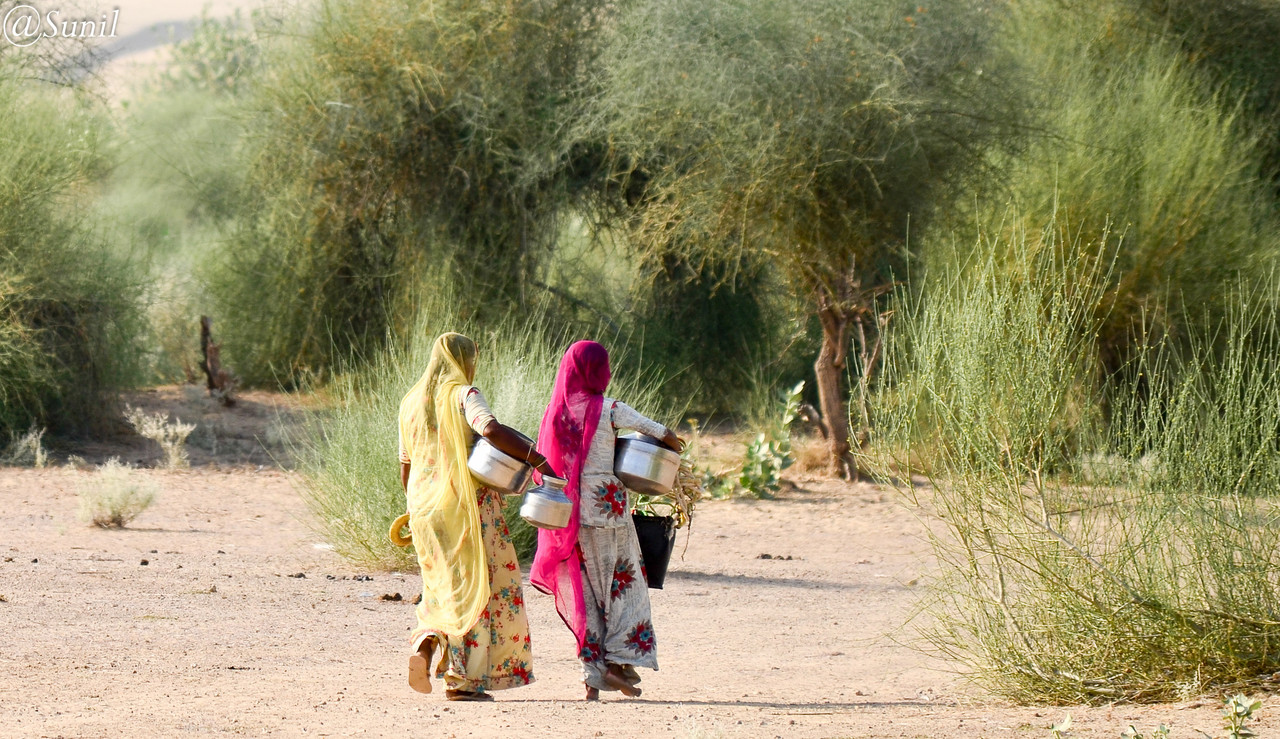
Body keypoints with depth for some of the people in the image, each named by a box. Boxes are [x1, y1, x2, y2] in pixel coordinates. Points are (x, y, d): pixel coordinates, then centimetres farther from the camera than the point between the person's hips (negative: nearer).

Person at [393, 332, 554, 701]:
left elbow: (405, 466, 18)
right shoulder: (464, 395, -7)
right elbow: (491, 429, -26)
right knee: (476, 586, 1)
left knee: (445, 586, 20)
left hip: (426, 506, 6)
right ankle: (462, 680, -2)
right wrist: (539, 460, -24)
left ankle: (427, 643, -7)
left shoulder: (411, 402, 13)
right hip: (467, 502, -6)